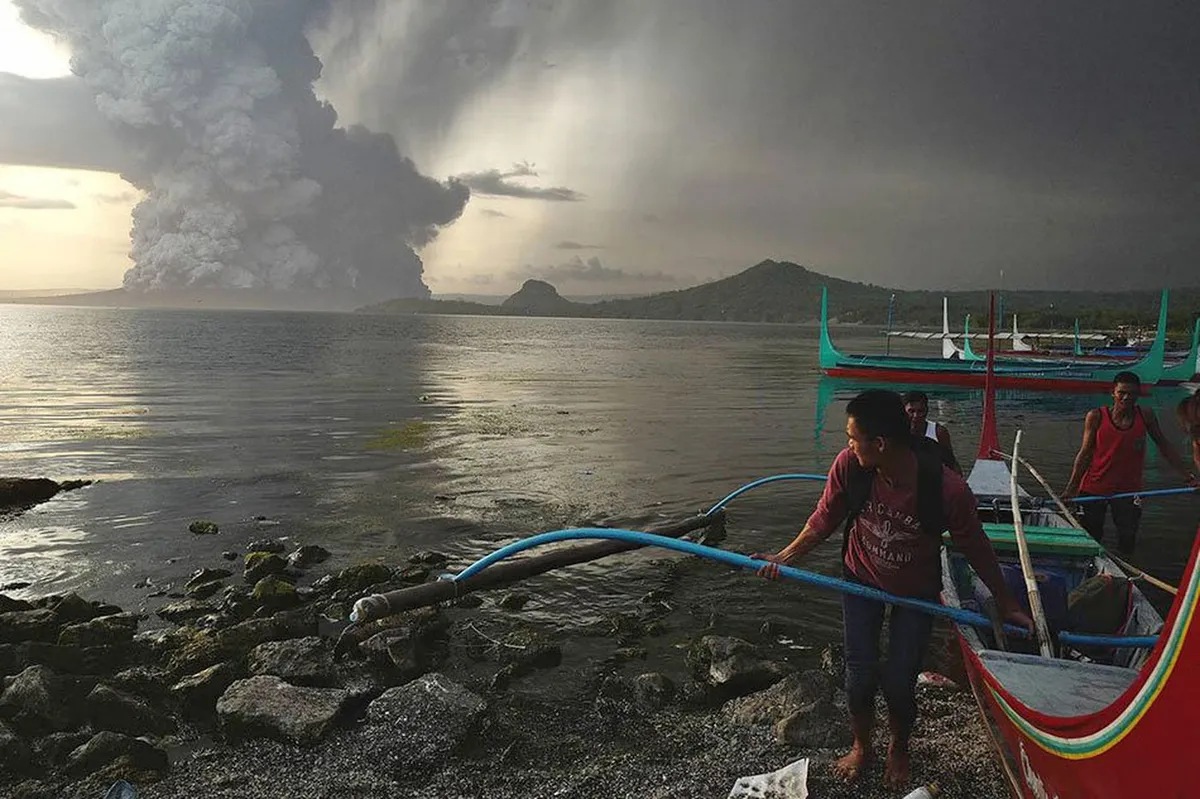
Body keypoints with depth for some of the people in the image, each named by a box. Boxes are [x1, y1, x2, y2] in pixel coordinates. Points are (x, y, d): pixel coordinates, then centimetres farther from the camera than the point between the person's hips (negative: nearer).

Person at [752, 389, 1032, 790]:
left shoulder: (948, 489, -33)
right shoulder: (848, 465, -28)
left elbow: (976, 548, -16)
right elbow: (825, 519, -9)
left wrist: (1006, 604, -4)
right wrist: (785, 557, -10)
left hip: (916, 592, -2)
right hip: (862, 580, 2)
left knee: (899, 682, 3)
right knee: (860, 674, 7)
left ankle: (899, 749, 37)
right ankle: (861, 746, 37)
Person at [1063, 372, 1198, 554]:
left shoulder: (1145, 416, -3)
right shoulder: (1096, 416, -7)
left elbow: (1164, 446, 8)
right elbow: (1086, 453, -4)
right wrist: (1071, 488, -7)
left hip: (1128, 490, 1)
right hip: (1094, 488, -1)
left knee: (1127, 544, 3)